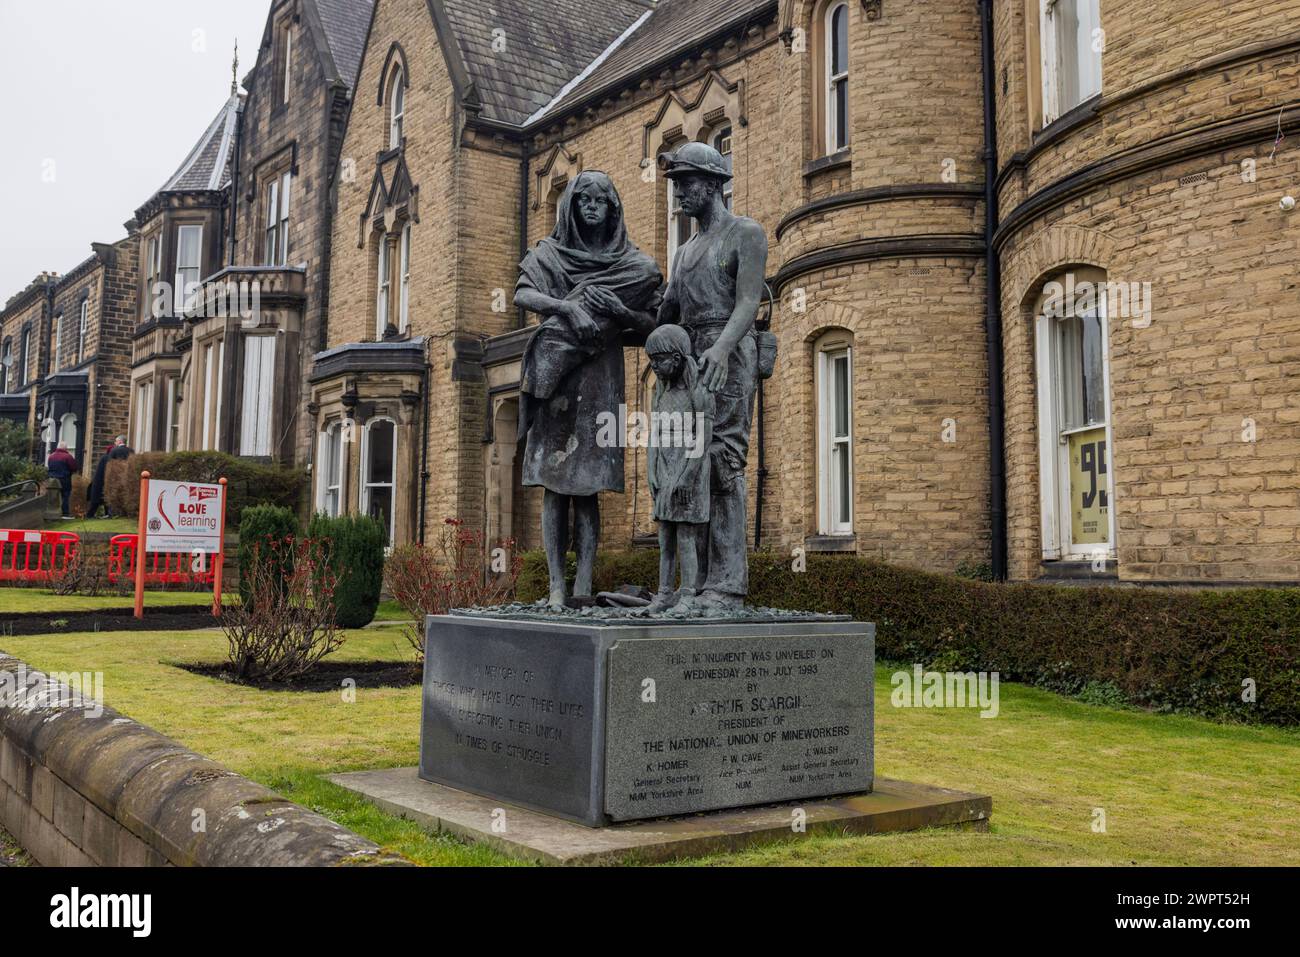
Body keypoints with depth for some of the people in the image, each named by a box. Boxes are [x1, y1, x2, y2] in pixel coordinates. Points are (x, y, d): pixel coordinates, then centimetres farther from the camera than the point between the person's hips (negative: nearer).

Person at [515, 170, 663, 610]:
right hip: (555, 376, 1)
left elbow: (652, 324, 7)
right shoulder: (549, 252, 12)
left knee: (586, 485, -5)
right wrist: (566, 306, -20)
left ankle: (584, 586, -7)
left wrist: (617, 310, -11)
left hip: (598, 378, 0)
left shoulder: (630, 263, 11)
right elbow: (522, 295, -4)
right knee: (554, 484, -4)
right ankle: (556, 587, -4)